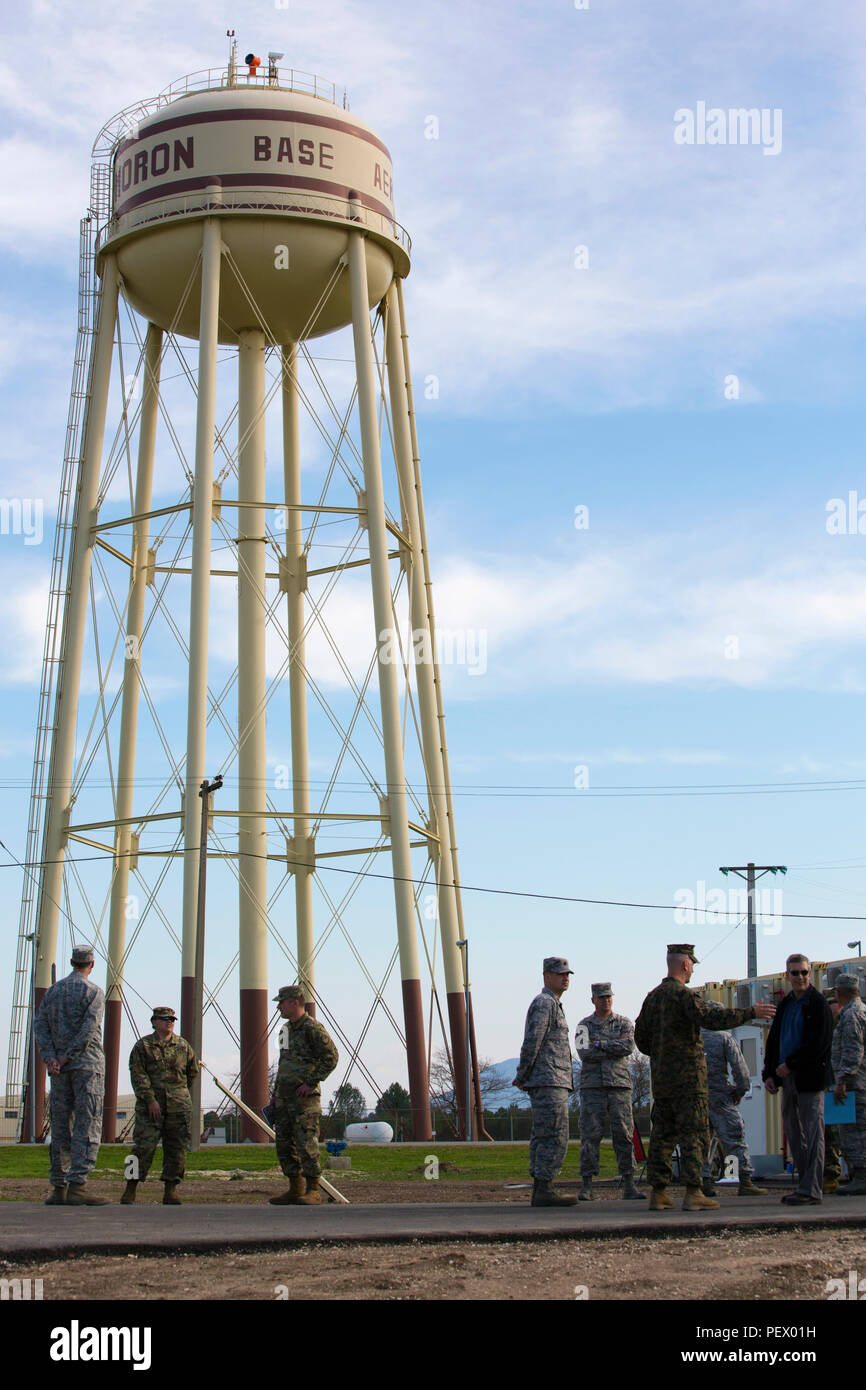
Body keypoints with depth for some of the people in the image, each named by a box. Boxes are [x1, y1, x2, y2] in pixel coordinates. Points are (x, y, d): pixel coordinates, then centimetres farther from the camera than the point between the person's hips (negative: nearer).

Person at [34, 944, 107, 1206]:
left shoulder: (53, 991, 13)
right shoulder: (93, 992, -3)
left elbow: (41, 1025, 4)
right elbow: (88, 1029, -15)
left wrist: (50, 1058, -5)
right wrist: (67, 1057, -10)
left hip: (59, 1069, 5)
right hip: (87, 1066, -5)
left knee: (60, 1127, 8)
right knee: (87, 1125, -7)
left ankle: (59, 1188, 7)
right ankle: (76, 1186, -17)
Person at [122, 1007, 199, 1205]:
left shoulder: (183, 1046, 12)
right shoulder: (143, 1046, 2)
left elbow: (192, 1072, 24)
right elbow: (138, 1075, -5)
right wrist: (150, 1099, -14)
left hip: (178, 1107, 3)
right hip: (150, 1105, -3)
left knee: (176, 1149, 1)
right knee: (144, 1146, -9)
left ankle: (171, 1191, 6)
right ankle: (130, 1190, -2)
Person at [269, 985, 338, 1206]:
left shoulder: (312, 1028, -11)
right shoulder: (287, 1029, 18)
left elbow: (331, 1057, -17)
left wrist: (311, 1082, -18)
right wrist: (275, 1093, 20)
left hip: (304, 1096, -9)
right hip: (284, 1097, 9)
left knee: (306, 1144, -10)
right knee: (284, 1145, 8)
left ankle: (313, 1191, -5)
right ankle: (295, 1191, 13)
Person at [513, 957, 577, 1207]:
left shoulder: (553, 1004, 24)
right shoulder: (544, 1002, -10)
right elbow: (532, 1041, -17)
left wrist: (523, 1077, 17)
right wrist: (522, 1076, -11)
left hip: (555, 1083, 10)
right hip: (549, 1082, -10)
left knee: (542, 1137, 8)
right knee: (555, 1137, -13)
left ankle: (539, 1191, 9)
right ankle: (544, 1189, -14)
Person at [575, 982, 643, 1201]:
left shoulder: (624, 1023, 9)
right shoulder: (584, 1025, 8)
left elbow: (629, 1046, -10)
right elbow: (584, 1052, -8)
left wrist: (601, 1044, -8)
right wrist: (614, 1048, -6)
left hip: (619, 1086, 1)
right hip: (592, 1086, -1)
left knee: (624, 1135, -2)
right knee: (590, 1136, -4)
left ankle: (629, 1187, 0)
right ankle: (587, 1187, -1)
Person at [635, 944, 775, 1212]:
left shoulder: (653, 996, 14)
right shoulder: (682, 994, -12)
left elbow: (640, 1037, 18)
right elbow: (711, 1018, -25)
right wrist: (751, 1012, -21)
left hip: (661, 1078, 8)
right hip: (687, 1077, -8)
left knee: (662, 1134, 8)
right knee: (694, 1133, -6)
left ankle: (658, 1193, 7)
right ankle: (693, 1193, -11)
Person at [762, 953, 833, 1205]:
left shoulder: (818, 1004, -7)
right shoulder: (785, 1004, 16)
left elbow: (818, 1045, -14)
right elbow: (774, 1040, 19)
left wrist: (789, 1065, -12)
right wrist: (769, 1073, 9)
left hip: (809, 1079, -8)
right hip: (788, 1079, 8)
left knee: (813, 1134, -5)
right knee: (794, 1135, 9)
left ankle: (811, 1191, -6)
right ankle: (805, 1186, 16)